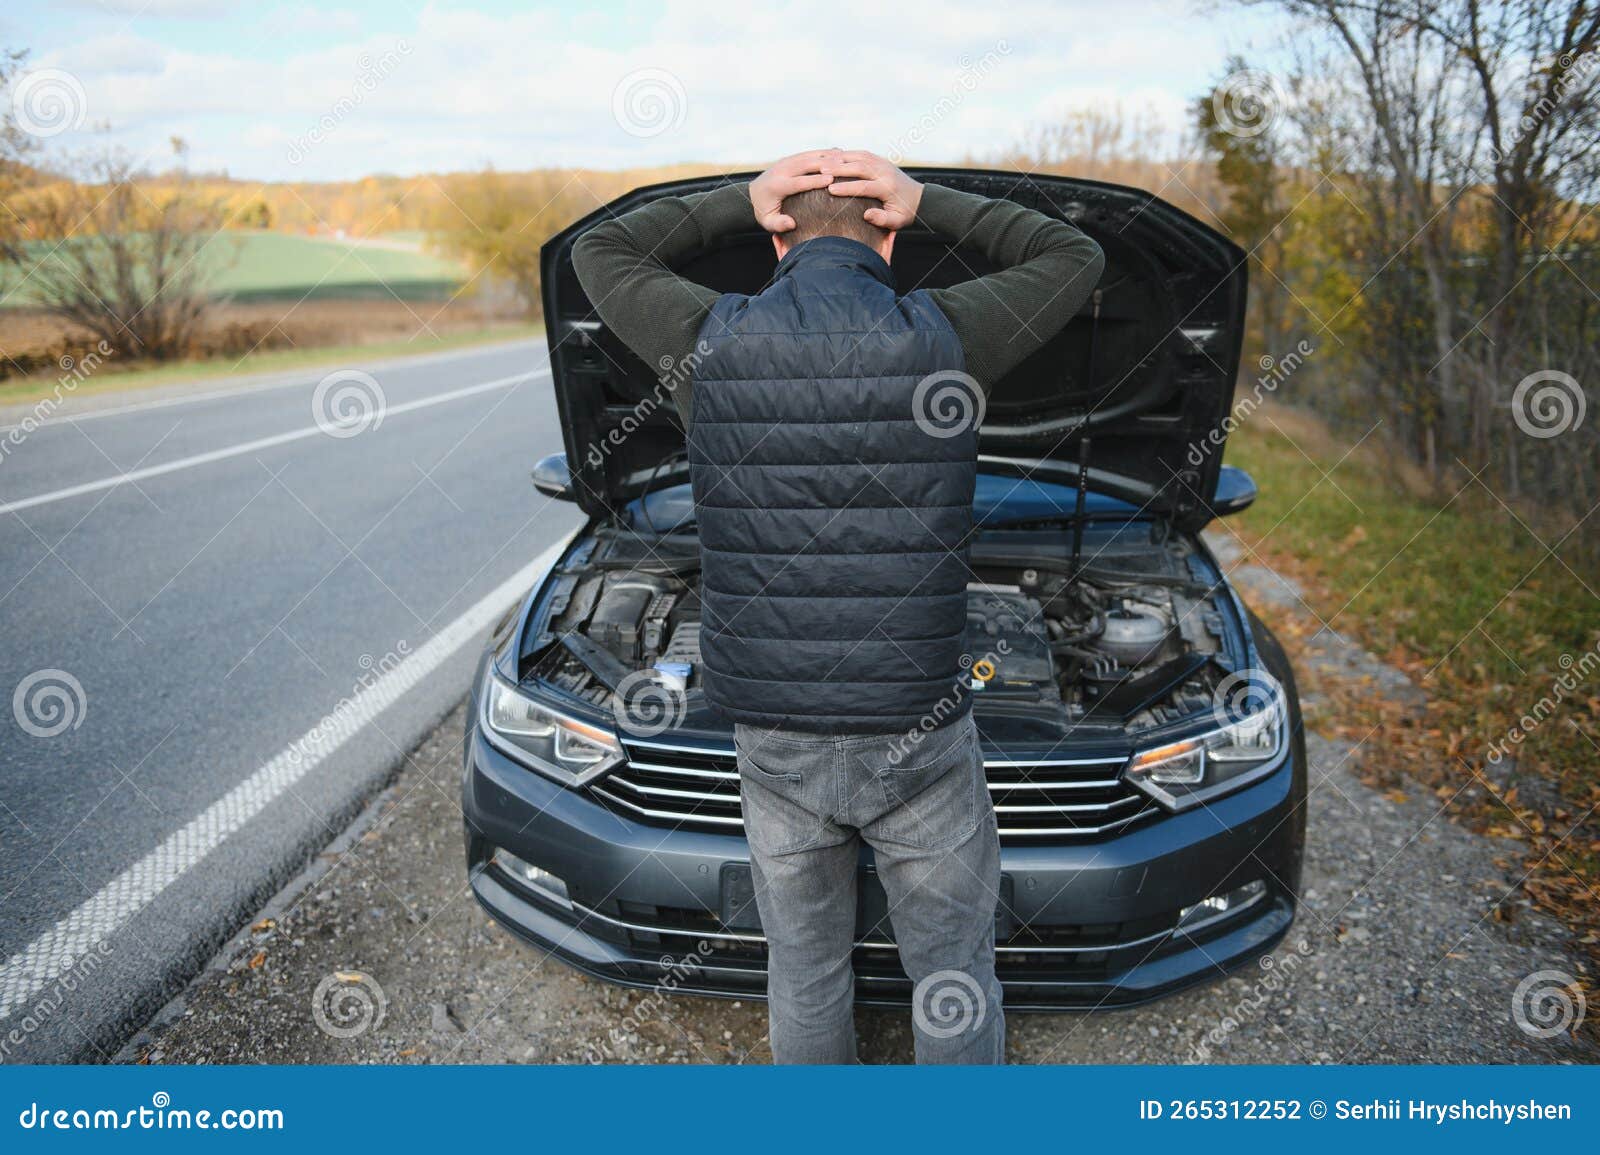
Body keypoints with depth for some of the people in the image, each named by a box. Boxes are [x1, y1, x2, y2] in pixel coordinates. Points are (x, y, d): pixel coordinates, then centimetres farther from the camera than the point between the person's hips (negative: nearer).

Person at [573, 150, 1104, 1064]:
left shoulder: (711, 341, -5)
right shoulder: (943, 336, -7)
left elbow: (599, 254, 16)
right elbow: (1078, 258, 12)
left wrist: (741, 200, 9)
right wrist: (925, 200, 7)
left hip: (772, 739, 2)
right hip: (918, 738, -1)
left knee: (804, 965, 22)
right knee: (954, 972, 19)